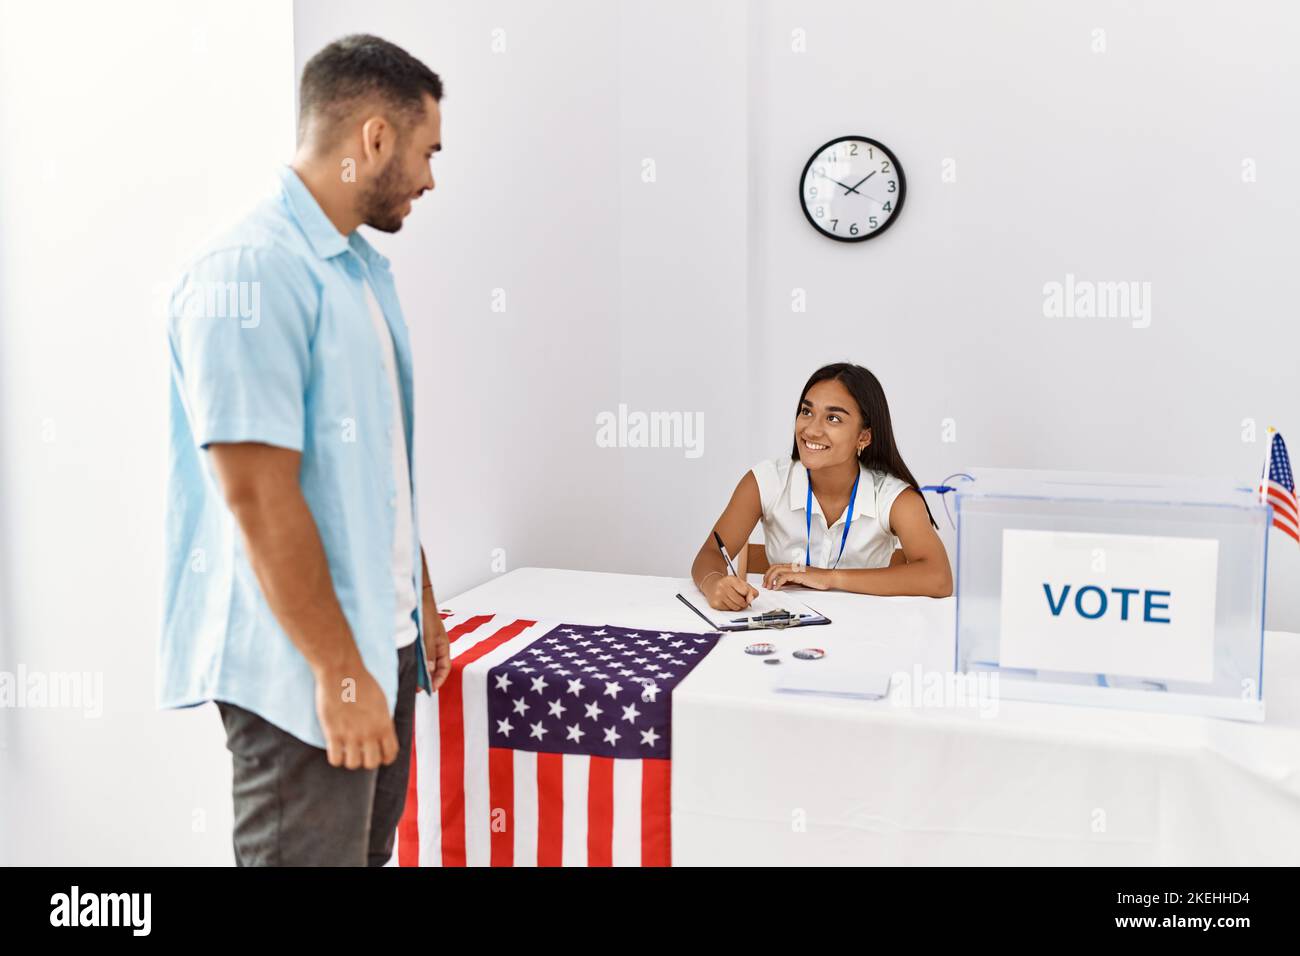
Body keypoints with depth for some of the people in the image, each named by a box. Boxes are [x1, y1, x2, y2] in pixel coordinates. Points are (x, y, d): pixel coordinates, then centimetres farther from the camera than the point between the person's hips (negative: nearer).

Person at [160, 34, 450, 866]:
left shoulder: (363, 269, 11)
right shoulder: (252, 272, -18)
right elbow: (258, 499, -22)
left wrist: (420, 600, 18)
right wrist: (339, 672, -19)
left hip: (382, 641, 9)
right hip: (305, 669, -9)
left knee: (370, 848, 19)